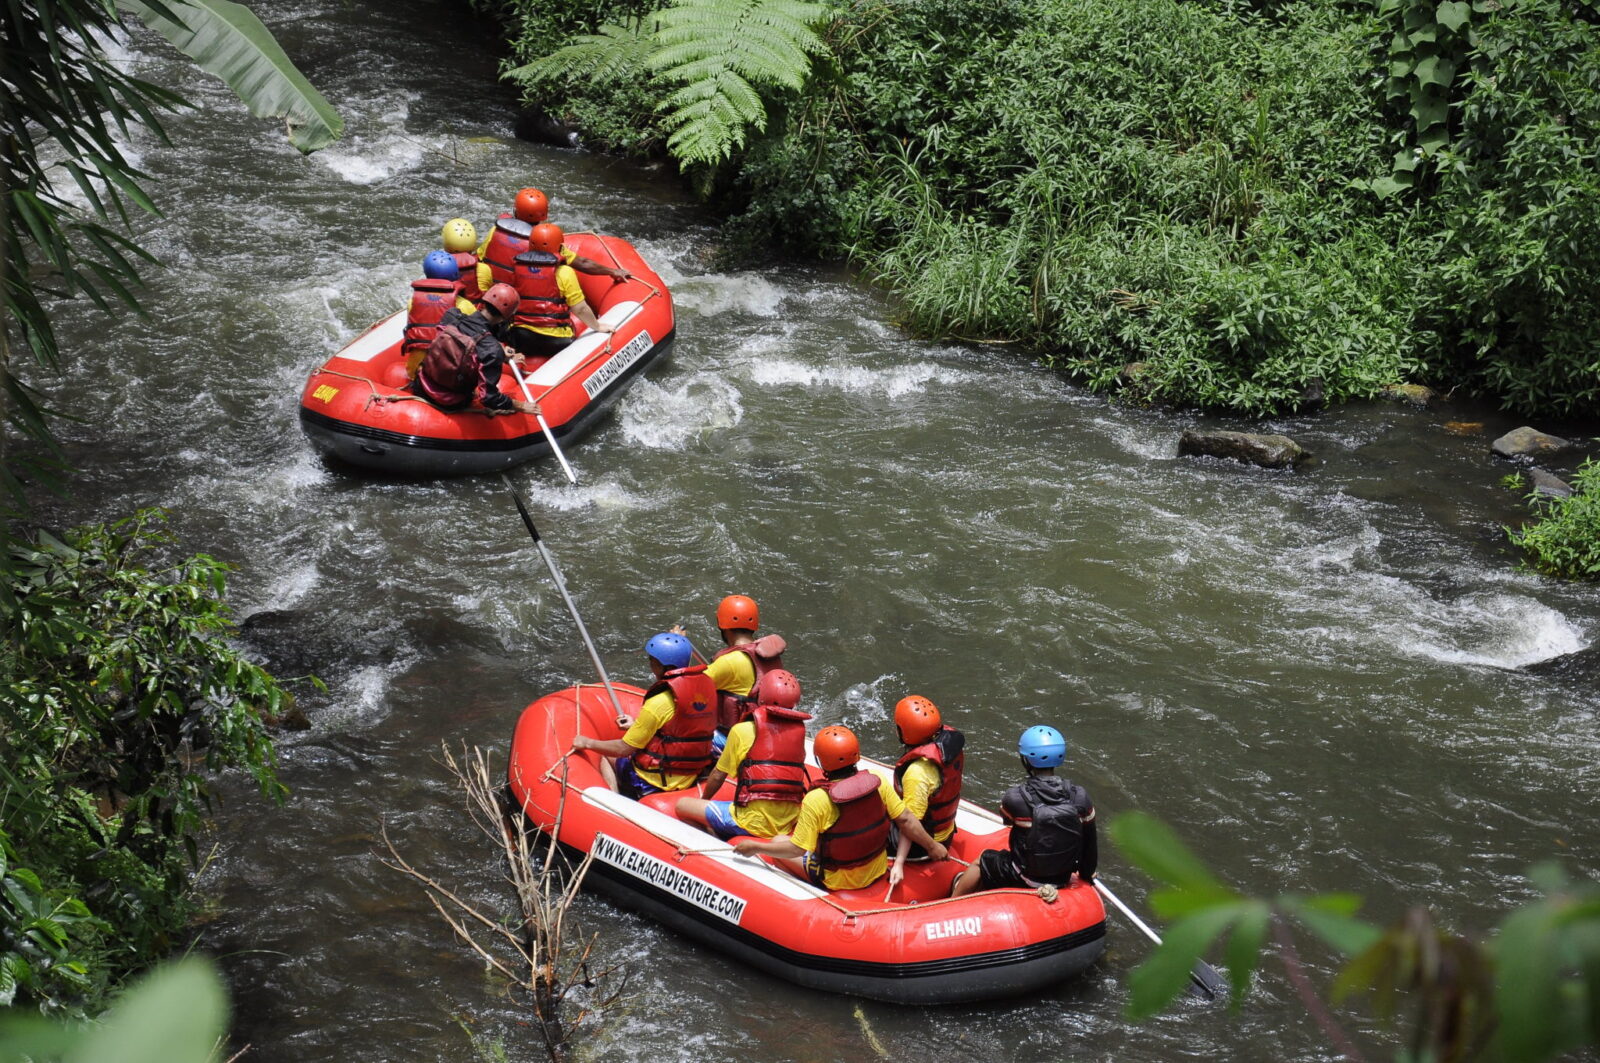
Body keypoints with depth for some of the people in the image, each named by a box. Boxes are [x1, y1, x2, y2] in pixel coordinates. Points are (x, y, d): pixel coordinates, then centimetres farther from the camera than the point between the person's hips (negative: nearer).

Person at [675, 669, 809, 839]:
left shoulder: (743, 731, -5)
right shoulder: (799, 730, 6)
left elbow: (718, 776, 5)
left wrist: (704, 800, 25)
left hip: (755, 823, -6)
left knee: (682, 806, 7)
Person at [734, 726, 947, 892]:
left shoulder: (816, 801, -28)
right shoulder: (878, 783, -18)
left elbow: (797, 850, -21)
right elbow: (905, 820, -10)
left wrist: (755, 848, -9)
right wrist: (933, 846, 5)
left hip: (836, 881, -5)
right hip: (877, 872, 5)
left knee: (777, 841, 12)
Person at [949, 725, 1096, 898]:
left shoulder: (1016, 798, -23)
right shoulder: (1080, 798, -15)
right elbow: (1090, 843, -4)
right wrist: (1086, 875, 15)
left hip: (1023, 879, -3)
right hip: (1063, 879, 4)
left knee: (980, 863, 25)